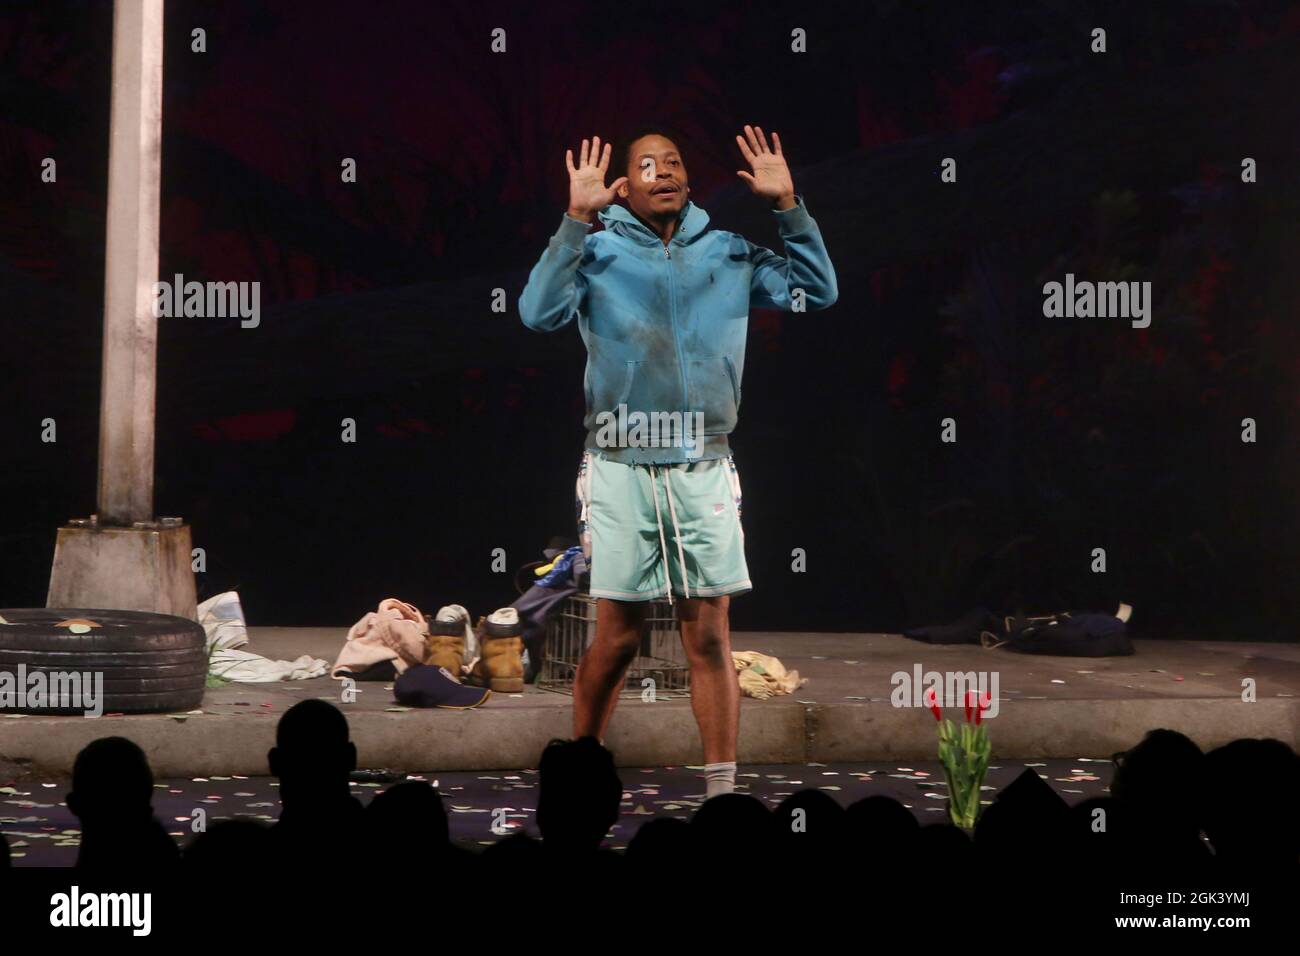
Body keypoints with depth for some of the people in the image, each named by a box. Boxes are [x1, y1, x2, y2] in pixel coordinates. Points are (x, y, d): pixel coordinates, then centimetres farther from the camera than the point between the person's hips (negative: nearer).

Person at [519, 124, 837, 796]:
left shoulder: (729, 254, 10)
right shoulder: (598, 253, 1)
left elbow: (817, 292, 6)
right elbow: (540, 313, -15)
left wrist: (788, 207, -3)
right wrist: (576, 218, -21)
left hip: (703, 469, 2)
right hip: (622, 468, -2)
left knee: (710, 638, 0)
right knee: (617, 639, 1)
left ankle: (722, 788, 4)